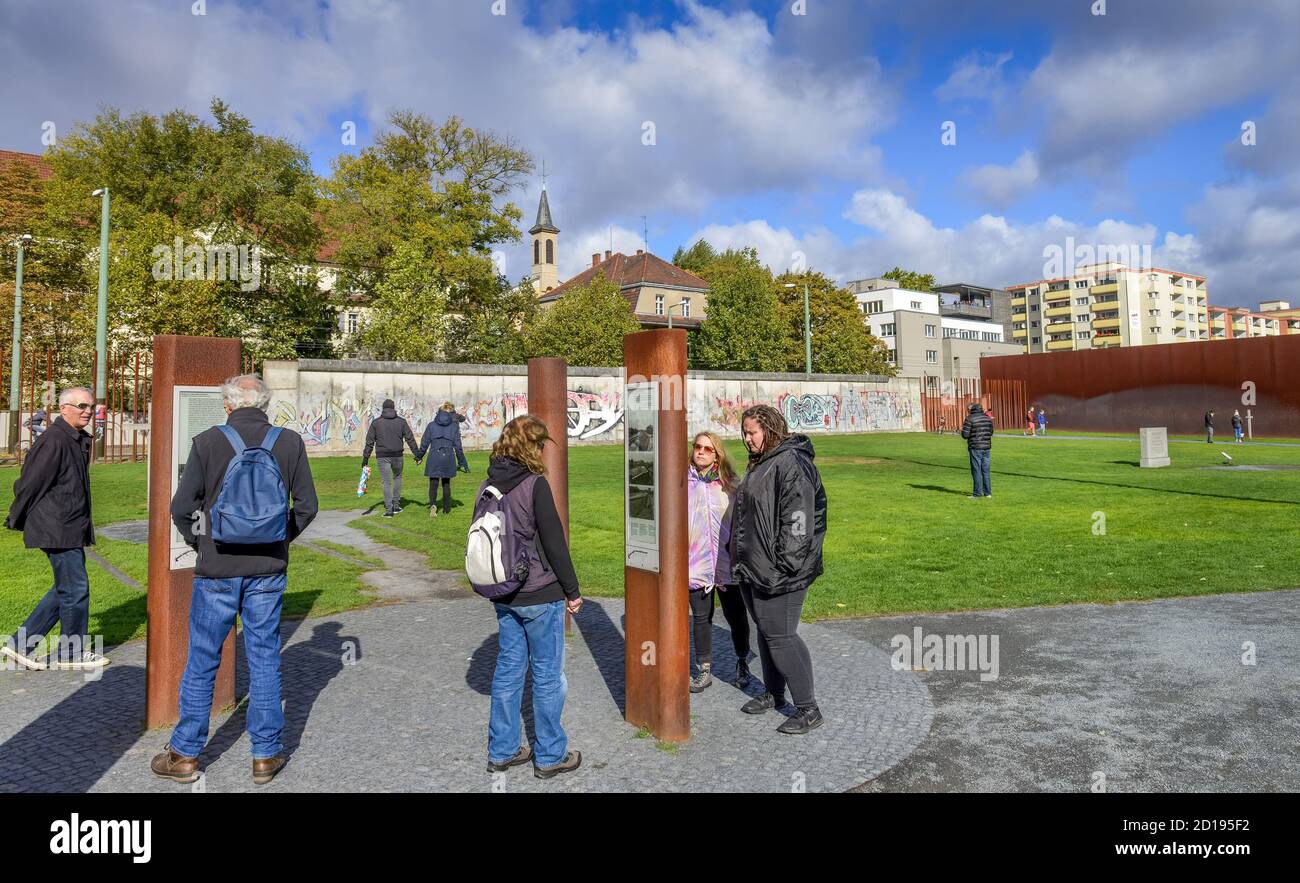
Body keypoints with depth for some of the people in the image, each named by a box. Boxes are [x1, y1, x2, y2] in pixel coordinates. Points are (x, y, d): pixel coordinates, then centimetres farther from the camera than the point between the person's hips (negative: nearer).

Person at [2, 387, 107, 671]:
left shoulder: (79, 440, 13)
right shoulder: (53, 442, -19)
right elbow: (29, 484, -15)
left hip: (72, 528, 10)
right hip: (58, 530, -10)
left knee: (66, 589, 16)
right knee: (76, 589, 0)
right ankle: (73, 653, 14)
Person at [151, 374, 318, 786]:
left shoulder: (207, 442, -8)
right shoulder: (290, 443, -3)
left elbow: (181, 507, -7)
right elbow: (307, 506, 0)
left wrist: (199, 542, 10)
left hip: (217, 569, -1)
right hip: (269, 570, 2)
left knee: (201, 662, 12)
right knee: (264, 660, 11)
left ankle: (185, 753, 25)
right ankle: (266, 755, 19)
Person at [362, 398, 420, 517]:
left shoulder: (376, 422, 1)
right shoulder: (401, 421, 2)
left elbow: (369, 441, 0)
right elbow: (410, 439, 1)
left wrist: (365, 457, 4)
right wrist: (417, 454, 5)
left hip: (382, 456, -1)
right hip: (397, 456, 1)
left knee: (386, 482, 3)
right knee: (397, 477, 22)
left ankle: (389, 509, -1)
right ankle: (396, 505, 20)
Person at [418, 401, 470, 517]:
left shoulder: (431, 425, 1)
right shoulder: (454, 426, -1)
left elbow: (424, 443, 3)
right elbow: (458, 446, -1)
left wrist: (419, 457, 17)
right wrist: (462, 463, 6)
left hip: (434, 458, -1)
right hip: (448, 458, 1)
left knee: (433, 484, 4)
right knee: (446, 484, 14)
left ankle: (433, 505, -20)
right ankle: (447, 509, 20)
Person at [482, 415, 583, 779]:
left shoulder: (488, 486, 3)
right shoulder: (535, 485, -17)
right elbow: (554, 542, -16)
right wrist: (573, 590, -6)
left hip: (503, 596, 7)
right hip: (540, 597, -6)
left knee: (508, 669, 16)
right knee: (548, 674, 6)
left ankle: (502, 751, 26)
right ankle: (550, 756, 18)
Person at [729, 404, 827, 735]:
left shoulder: (792, 464, -17)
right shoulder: (759, 465, 15)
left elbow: (798, 520, -24)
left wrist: (784, 565, -23)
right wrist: (740, 560, 22)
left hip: (777, 573, -10)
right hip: (753, 570, 10)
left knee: (780, 636, -5)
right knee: (765, 631, 19)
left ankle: (808, 709, 7)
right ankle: (773, 693, 35)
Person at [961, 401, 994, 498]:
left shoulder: (969, 419, -9)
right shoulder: (987, 418, 9)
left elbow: (965, 435, -13)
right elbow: (991, 432, 17)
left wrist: (963, 428, 7)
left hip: (975, 448, -6)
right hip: (987, 447, 6)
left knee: (976, 471, -1)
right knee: (985, 470, 12)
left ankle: (978, 493, 0)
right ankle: (988, 492, 16)